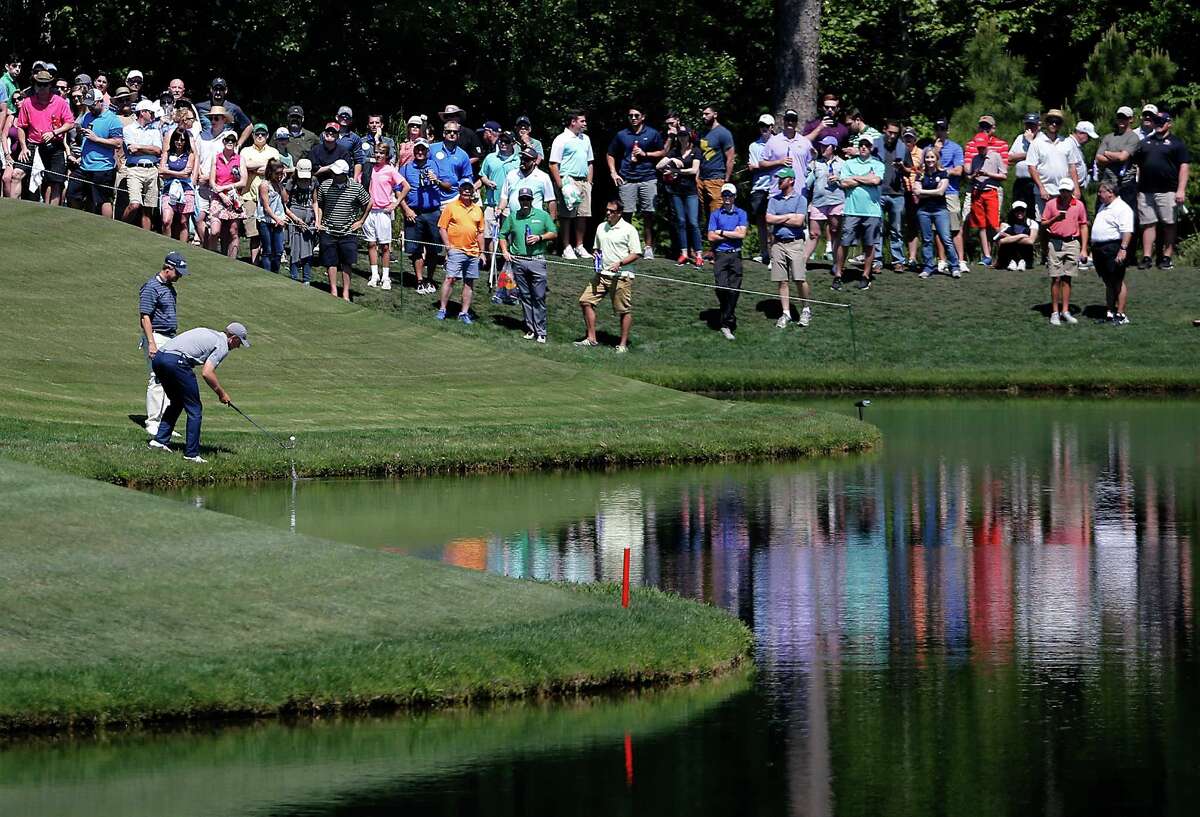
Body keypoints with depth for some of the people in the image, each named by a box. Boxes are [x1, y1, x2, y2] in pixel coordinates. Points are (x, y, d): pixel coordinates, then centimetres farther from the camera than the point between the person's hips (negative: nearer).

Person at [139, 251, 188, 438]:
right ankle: (152, 423, -6)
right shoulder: (152, 287, -13)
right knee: (156, 381, -9)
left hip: (170, 339, 9)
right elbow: (145, 317, -17)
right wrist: (151, 343, -22)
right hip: (156, 338, -9)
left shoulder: (170, 288, 15)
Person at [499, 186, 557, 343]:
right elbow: (503, 235, 18)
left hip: (537, 260, -2)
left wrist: (539, 238, -9)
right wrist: (505, 251, 4)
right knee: (525, 297, 6)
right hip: (518, 261, 2)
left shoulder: (542, 215, 5)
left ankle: (540, 332, -2)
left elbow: (553, 234, 7)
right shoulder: (512, 216, 10)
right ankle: (530, 328, 13)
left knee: (539, 297, -5)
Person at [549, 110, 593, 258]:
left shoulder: (585, 139, 18)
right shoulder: (562, 139, -5)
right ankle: (567, 248, -1)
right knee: (567, 216, -4)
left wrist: (589, 182, 14)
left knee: (583, 215, 6)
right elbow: (553, 164, -9)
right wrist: (561, 185, -16)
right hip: (568, 181, -7)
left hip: (583, 181, 7)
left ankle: (579, 246, 14)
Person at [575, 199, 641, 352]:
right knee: (586, 301, -1)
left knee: (624, 310, -1)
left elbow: (636, 254, -7)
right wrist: (596, 254, 2)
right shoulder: (601, 228, 13)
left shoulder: (628, 229, -6)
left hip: (621, 276, -6)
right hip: (602, 274, 6)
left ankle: (623, 344, 8)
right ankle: (591, 339, 7)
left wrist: (620, 263, -19)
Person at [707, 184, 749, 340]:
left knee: (734, 290, -5)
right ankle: (729, 320, 5)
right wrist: (733, 234, -2)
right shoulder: (715, 214, 8)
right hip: (720, 255, -1)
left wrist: (722, 232, -3)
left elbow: (742, 234, -4)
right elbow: (711, 237, -1)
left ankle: (727, 323, 0)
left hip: (735, 255, 1)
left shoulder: (741, 214, 10)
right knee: (722, 287, -14)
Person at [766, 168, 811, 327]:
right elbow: (769, 220, 0)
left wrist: (778, 219, -3)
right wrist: (788, 216, -4)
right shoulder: (773, 199, 12)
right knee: (782, 281, 2)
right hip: (777, 243, 4)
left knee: (800, 279, -8)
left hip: (795, 243, -4)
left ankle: (806, 310, 8)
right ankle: (786, 313, 7)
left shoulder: (800, 199, 1)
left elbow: (798, 221, -11)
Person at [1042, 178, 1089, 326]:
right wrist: (1055, 219, -16)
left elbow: (1083, 226, 10)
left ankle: (1065, 311, 10)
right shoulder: (1051, 204, 2)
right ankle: (1055, 312, 2)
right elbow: (1043, 223, 4)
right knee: (1056, 279, -3)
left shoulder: (1079, 205, 6)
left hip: (1072, 243, 2)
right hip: (1055, 243, -2)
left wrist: (1084, 249, 5)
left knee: (1067, 278, 5)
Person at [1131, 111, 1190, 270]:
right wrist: (1136, 189, 10)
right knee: (1148, 224, 2)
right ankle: (1147, 257, 3)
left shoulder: (1176, 142, 4)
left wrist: (1181, 190, -11)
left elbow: (1184, 166, -1)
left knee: (1169, 225, 0)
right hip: (1145, 191, 4)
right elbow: (1136, 166, 20)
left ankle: (1167, 257, 4)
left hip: (1167, 191, -4)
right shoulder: (1144, 142, 18)